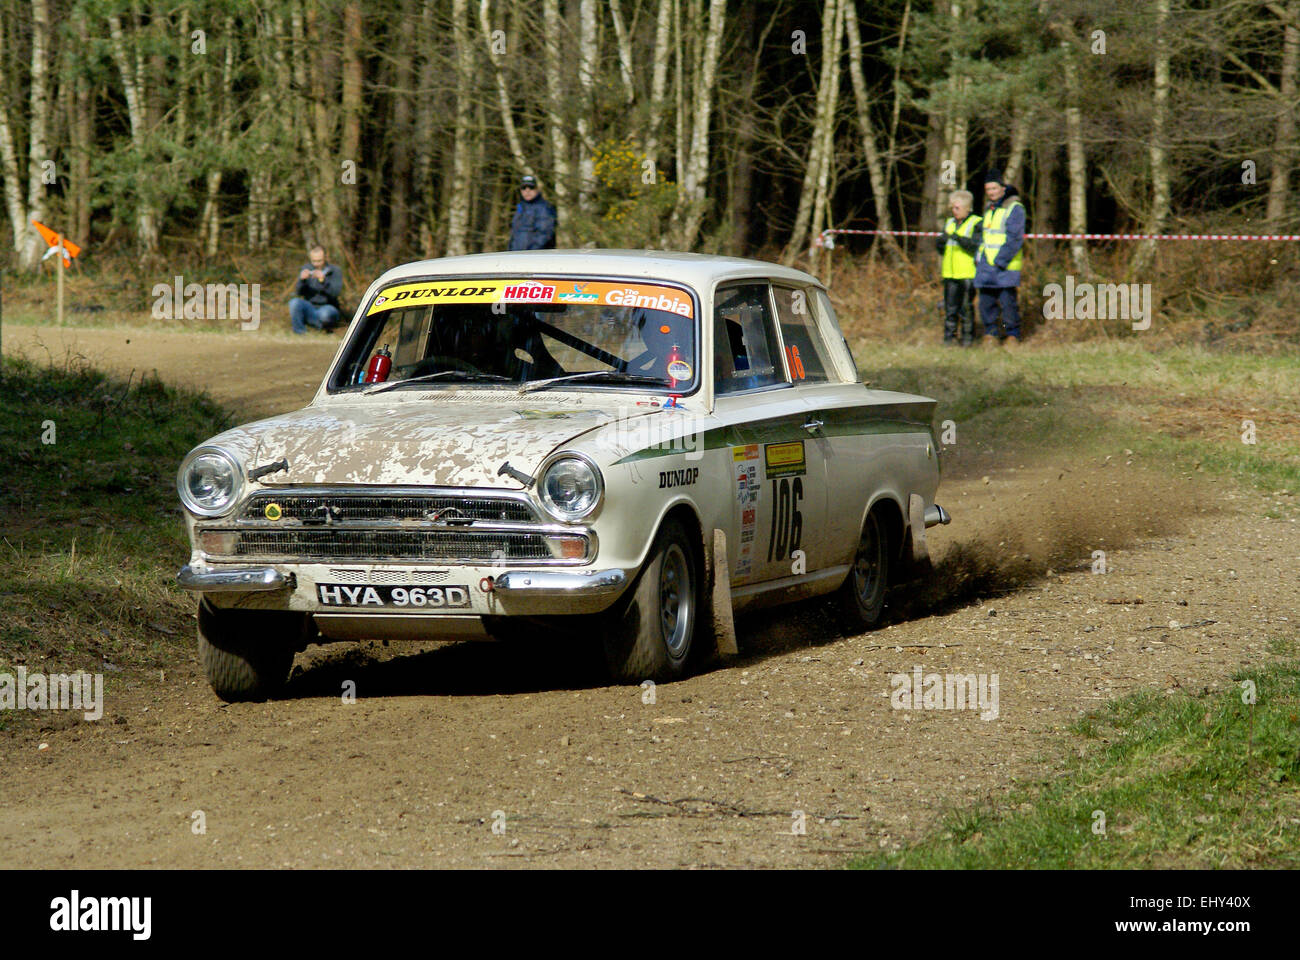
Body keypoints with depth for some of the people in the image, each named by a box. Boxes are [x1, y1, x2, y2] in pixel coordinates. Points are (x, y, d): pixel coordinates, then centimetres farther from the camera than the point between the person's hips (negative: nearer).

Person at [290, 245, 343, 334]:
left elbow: (335, 293, -16)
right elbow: (299, 292, -3)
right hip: (310, 308, 2)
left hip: (328, 306, -2)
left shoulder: (335, 271, -2)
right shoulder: (306, 268, 5)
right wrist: (302, 280, -23)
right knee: (294, 303, -29)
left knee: (325, 313, -39)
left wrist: (323, 280, -31)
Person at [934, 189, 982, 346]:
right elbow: (942, 250, 20)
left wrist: (959, 238, -25)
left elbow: (976, 246, -15)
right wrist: (940, 243, -2)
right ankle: (950, 337, 7)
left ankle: (968, 337, 5)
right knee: (950, 307, 3)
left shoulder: (976, 224, -2)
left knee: (966, 307, -3)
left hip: (967, 274, -5)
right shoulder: (949, 224, 17)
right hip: (950, 273, 5)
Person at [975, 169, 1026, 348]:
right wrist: (978, 258, 12)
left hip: (1006, 267, -7)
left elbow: (1015, 239, -12)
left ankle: (1012, 335, 3)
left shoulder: (1014, 208, -6)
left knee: (1007, 301, -8)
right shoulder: (988, 209, 18)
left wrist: (1001, 261, -16)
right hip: (985, 266, 7)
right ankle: (990, 335, 12)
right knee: (986, 302, 4)